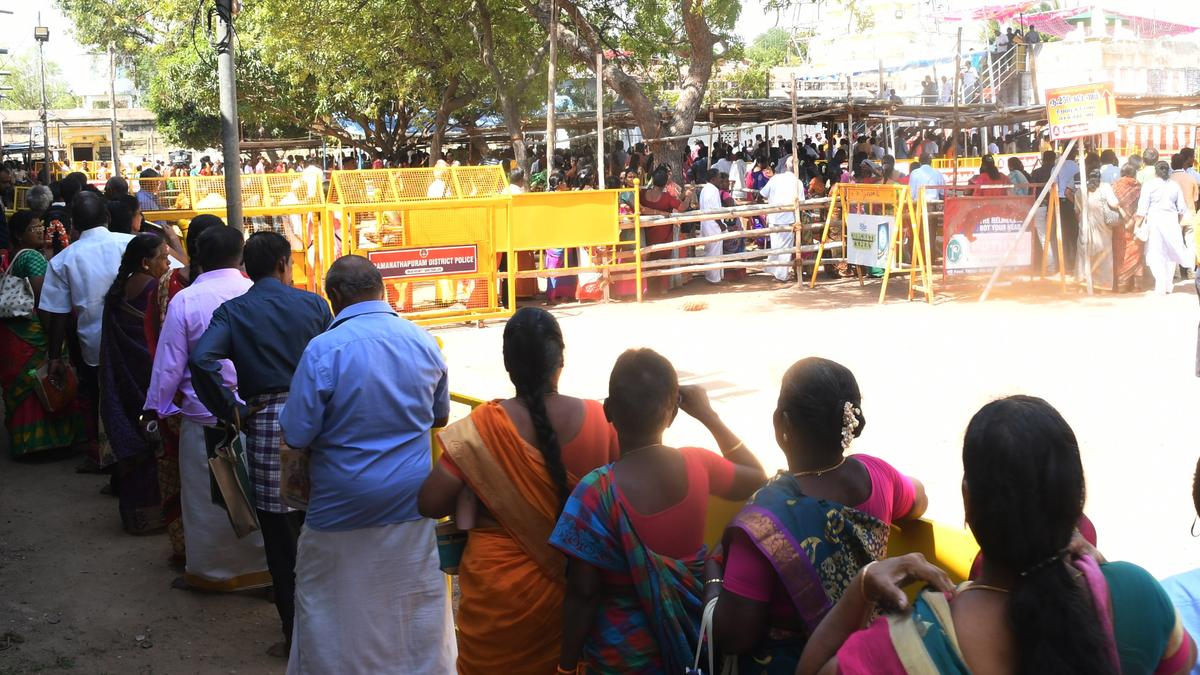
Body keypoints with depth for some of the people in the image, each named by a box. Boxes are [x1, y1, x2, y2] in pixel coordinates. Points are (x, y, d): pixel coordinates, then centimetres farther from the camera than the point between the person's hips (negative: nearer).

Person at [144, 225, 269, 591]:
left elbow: (169, 364, -6)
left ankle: (207, 572, 25)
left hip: (203, 415, -1)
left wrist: (157, 409, 7)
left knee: (205, 497, 12)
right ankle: (261, 567, 22)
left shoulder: (184, 300, -10)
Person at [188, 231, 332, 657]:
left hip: (266, 425, -1)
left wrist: (230, 411, -6)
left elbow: (201, 359, -16)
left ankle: (297, 634, 15)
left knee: (282, 540, 7)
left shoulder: (231, 311, 0)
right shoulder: (313, 304, 3)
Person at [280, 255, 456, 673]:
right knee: (418, 617, 17)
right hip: (412, 508, 4)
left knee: (335, 626, 12)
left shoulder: (324, 350, -17)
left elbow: (295, 436, -14)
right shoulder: (424, 342, -2)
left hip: (344, 513, -4)